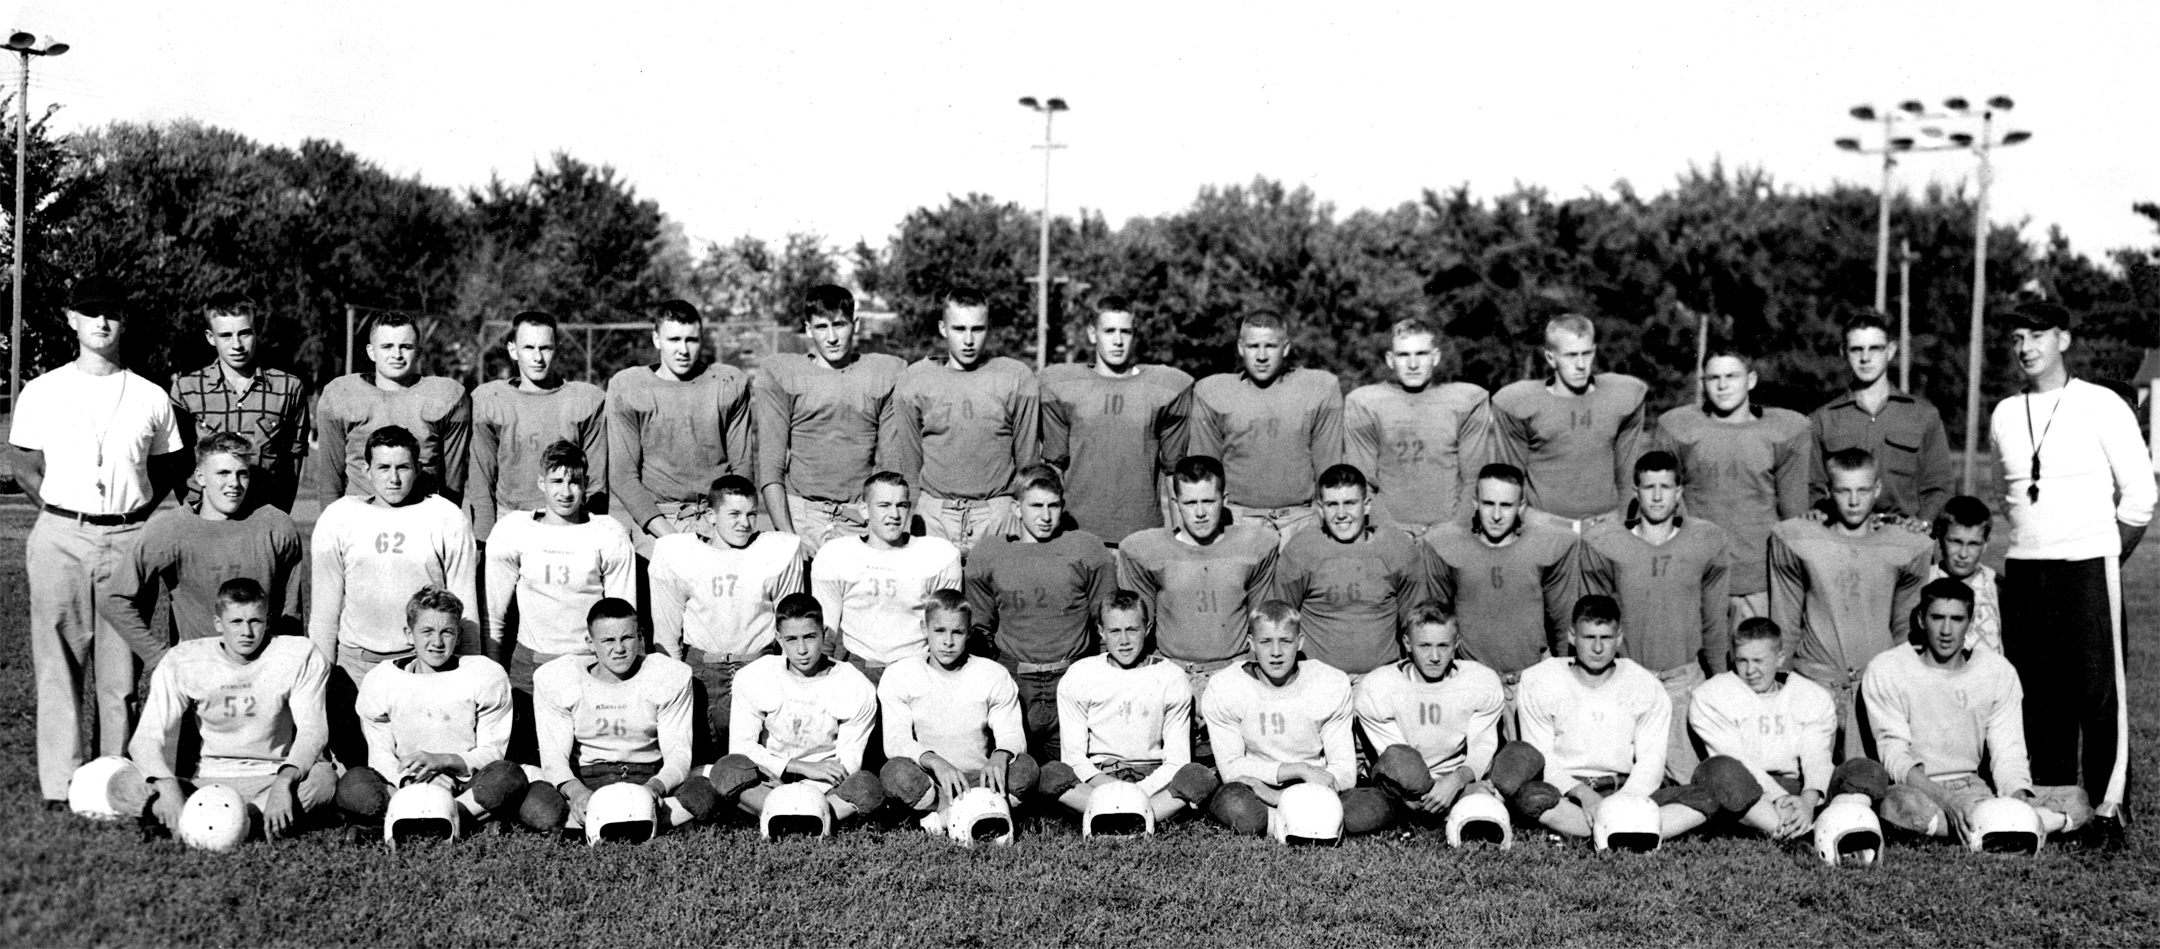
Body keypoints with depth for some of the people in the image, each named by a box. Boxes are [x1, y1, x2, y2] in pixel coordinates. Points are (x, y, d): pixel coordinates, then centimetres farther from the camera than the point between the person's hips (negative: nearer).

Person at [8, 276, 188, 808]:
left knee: (121, 667, 2)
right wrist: (62, 515, 3)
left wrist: (136, 512, 2)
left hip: (127, 538, 1)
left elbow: (170, 469, 14)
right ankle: (60, 786, 3)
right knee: (59, 663, 0)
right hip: (60, 538, 0)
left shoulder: (150, 398, 8)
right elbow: (24, 465, 11)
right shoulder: (42, 392, 6)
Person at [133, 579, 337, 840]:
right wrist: (167, 787, -31)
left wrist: (284, 781, -32)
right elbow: (149, 736, -8)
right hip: (206, 782, 1)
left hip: (272, 777, -1)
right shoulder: (183, 661, -2)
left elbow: (311, 730, -11)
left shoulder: (299, 656, -4)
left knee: (324, 778, -34)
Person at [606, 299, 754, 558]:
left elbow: (740, 466, 10)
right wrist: (668, 534, -12)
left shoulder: (731, 384, 9)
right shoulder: (625, 388, 3)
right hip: (648, 515, -2)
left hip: (715, 513, 2)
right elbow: (622, 476, -1)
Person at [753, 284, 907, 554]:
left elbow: (894, 462, 5)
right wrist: (786, 533, -9)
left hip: (863, 521, 1)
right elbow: (770, 464, 0)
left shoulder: (887, 373, 8)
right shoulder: (779, 374, 6)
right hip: (799, 514, 0)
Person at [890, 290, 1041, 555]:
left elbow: (1028, 458, 7)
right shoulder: (913, 381, 6)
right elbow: (907, 459, 9)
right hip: (934, 511, 1)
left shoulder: (1017, 379, 3)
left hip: (996, 512, 0)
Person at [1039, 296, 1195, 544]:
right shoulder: (1061, 385, 7)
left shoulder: (1165, 387, 5)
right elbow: (1054, 464, 9)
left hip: (1144, 532, 0)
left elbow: (1175, 470, 8)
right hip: (1078, 530, 0)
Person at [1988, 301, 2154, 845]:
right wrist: (2029, 541, 13)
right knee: (2039, 698, 7)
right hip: (2023, 570, 5)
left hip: (2088, 566, -5)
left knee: (2100, 694, -6)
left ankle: (2108, 810, -2)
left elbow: (2140, 495, -1)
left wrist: (2108, 559, 1)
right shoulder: (2004, 415, 11)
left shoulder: (2100, 407, -3)